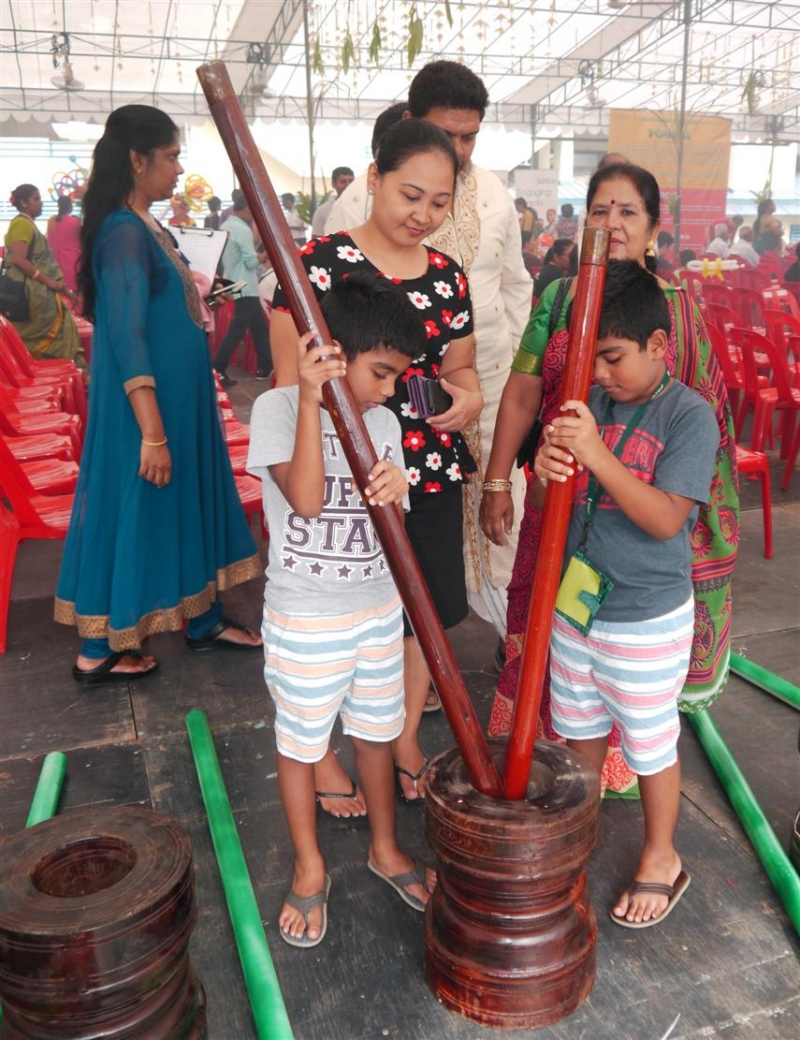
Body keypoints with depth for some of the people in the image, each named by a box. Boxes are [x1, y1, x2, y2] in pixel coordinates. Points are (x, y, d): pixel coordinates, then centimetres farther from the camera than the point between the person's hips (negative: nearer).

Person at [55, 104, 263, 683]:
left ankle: (205, 622, 31)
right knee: (134, 511, 1)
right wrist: (152, 433, -27)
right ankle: (98, 653, 16)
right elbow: (125, 338, -25)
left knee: (186, 503, 16)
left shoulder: (144, 226, 11)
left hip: (178, 397, 10)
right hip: (149, 403, -10)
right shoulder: (125, 233, -19)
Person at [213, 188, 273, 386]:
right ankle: (216, 370, -4)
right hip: (245, 288, -10)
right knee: (237, 331, -6)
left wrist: (258, 255, 12)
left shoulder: (226, 226, 10)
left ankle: (265, 368, 20)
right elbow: (251, 262, -17)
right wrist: (264, 256, 1)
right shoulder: (243, 230, -17)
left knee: (259, 326, 15)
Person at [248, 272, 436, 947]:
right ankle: (310, 870, 35)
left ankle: (385, 849, 42)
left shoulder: (384, 423, 1)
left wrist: (394, 492, -21)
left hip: (379, 608, 5)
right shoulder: (278, 408, -13)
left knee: (377, 732, 19)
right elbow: (305, 499, -26)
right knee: (301, 742, 12)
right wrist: (312, 399, -30)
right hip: (304, 619, -4)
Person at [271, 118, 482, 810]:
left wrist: (466, 398, -6)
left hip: (431, 471, 6)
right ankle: (321, 755, 32)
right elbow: (292, 380, -11)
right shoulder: (322, 261, -8)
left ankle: (405, 743, 37)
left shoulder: (449, 277, 9)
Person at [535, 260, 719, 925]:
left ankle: (661, 858, 38)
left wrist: (596, 454, -33)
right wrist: (547, 474, -25)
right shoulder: (590, 403, -2)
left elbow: (666, 519, -24)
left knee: (650, 743, 14)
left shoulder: (690, 416, -16)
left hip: (647, 619, -5)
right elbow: (549, 507, -1)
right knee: (580, 727, 22)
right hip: (574, 601, 5)